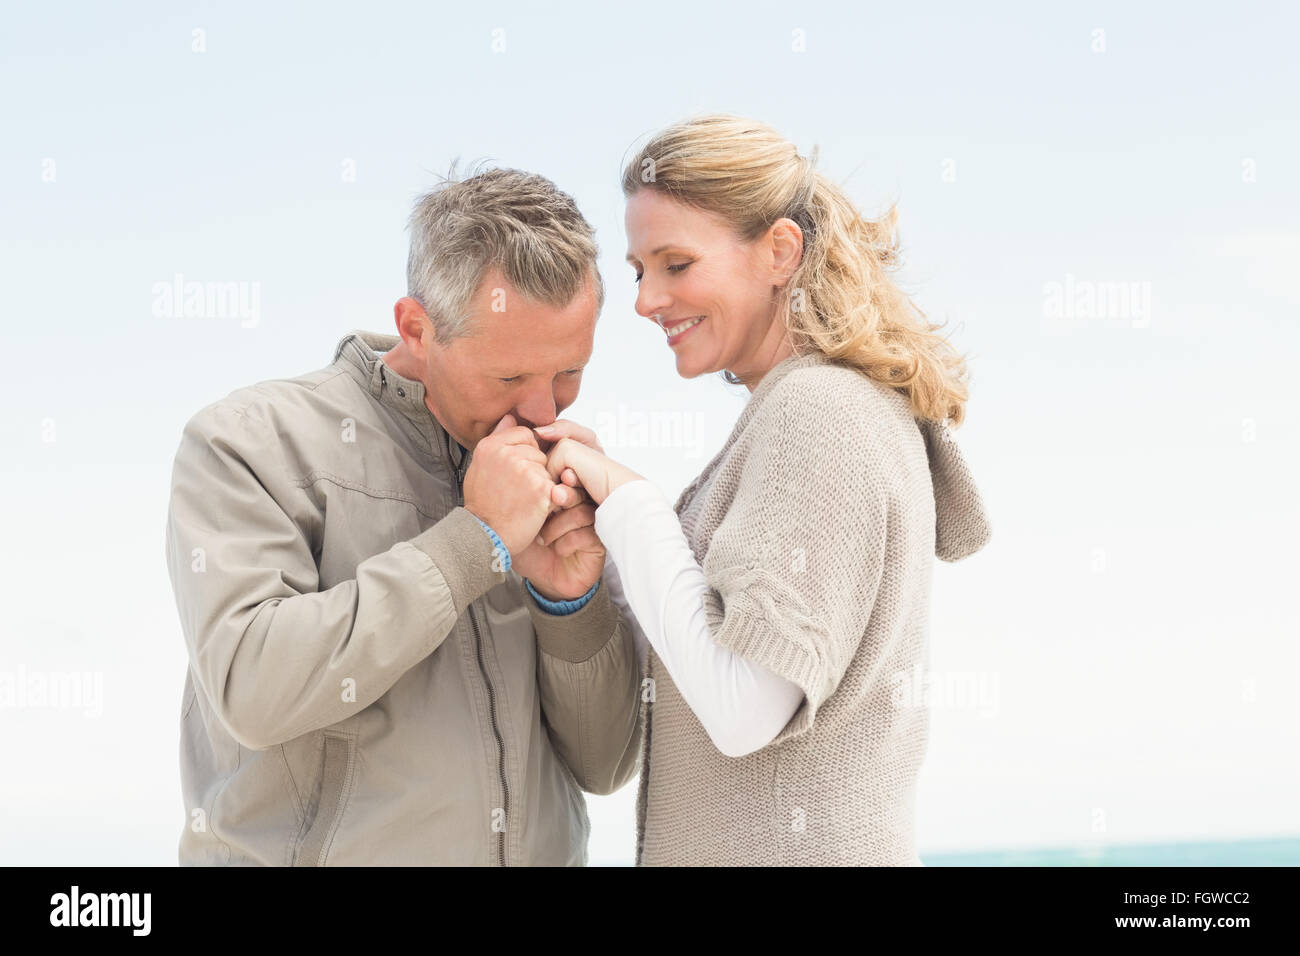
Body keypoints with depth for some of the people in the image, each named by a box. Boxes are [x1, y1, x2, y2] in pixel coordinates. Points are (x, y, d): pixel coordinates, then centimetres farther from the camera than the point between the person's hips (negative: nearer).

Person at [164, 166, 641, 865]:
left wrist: (569, 603, -12)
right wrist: (476, 541, -19)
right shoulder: (245, 444, -8)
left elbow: (605, 766, 4)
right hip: (317, 850, -3)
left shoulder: (553, 484, 4)